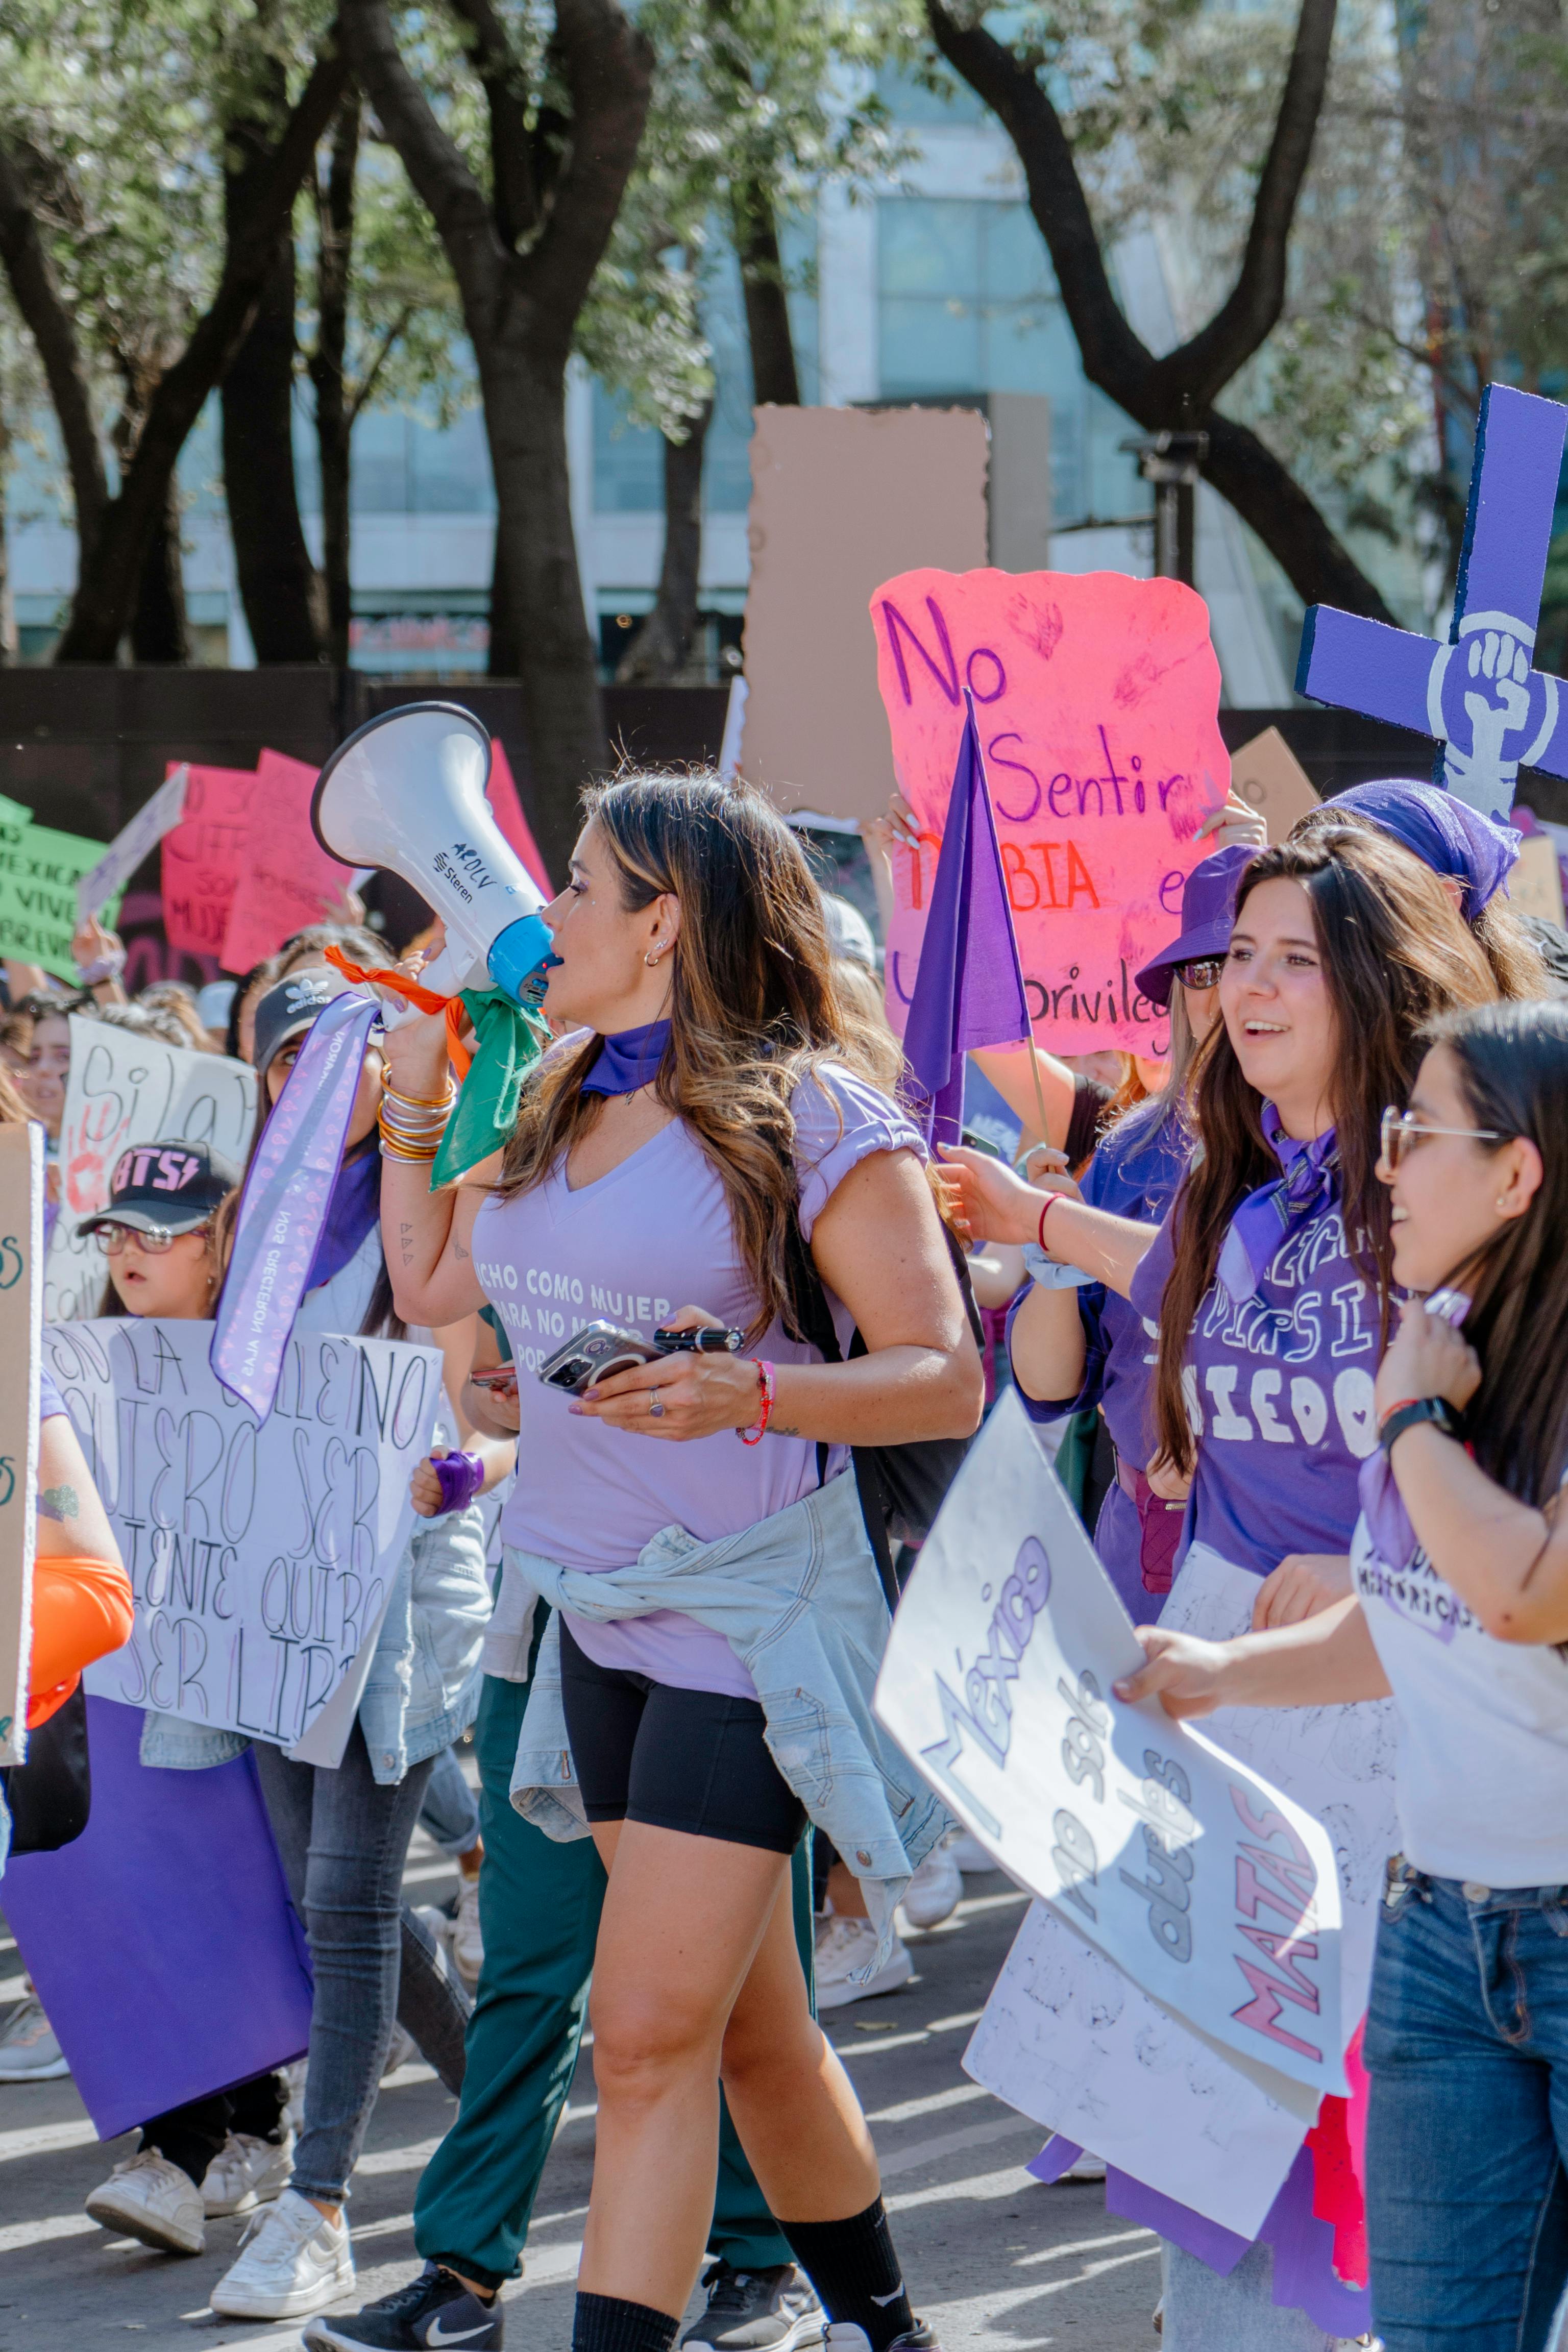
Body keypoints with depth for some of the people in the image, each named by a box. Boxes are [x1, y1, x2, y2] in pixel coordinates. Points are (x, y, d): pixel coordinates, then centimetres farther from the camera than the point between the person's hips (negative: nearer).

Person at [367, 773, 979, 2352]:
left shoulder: (810, 1115, -12)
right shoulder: (554, 1111, 11)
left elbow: (945, 1380, -14)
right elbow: (428, 1287, 25)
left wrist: (751, 1394, -29)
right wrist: (412, 1102, 16)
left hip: (751, 1611, -8)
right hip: (599, 1615, 8)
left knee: (650, 2036, -12)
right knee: (749, 2029, 16)